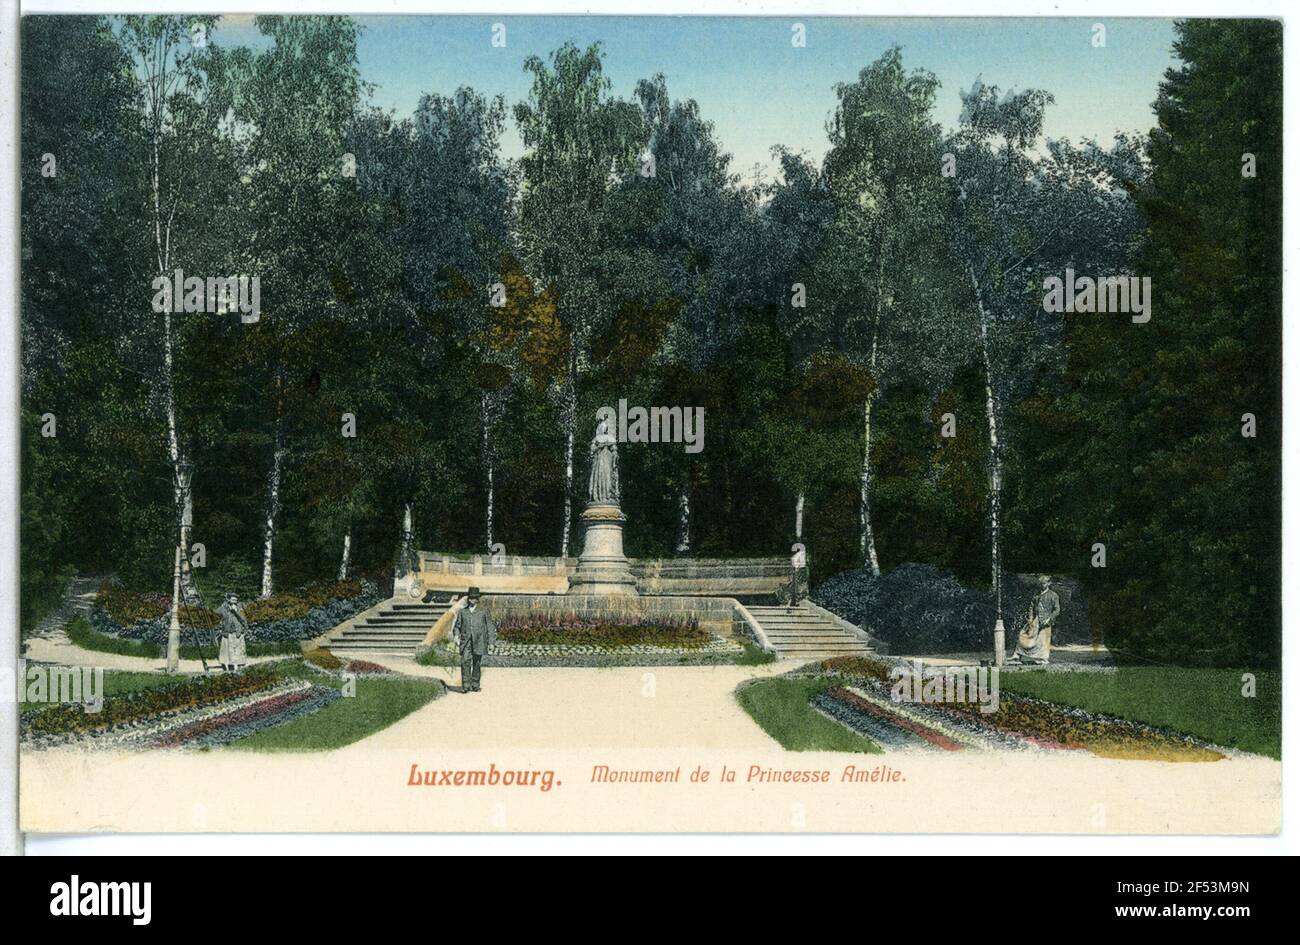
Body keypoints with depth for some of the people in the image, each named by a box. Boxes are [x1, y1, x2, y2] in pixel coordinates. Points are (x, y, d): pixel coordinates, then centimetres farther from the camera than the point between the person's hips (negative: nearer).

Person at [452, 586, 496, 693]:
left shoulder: (483, 612, 5)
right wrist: (456, 637, -1)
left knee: (477, 664, 4)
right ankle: (465, 686, -13)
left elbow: (491, 627, 8)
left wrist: (491, 642, 2)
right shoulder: (462, 612, 10)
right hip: (466, 642, 0)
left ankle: (475, 686, 13)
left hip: (478, 642, 0)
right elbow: (457, 626, 16)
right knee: (465, 662, -12)